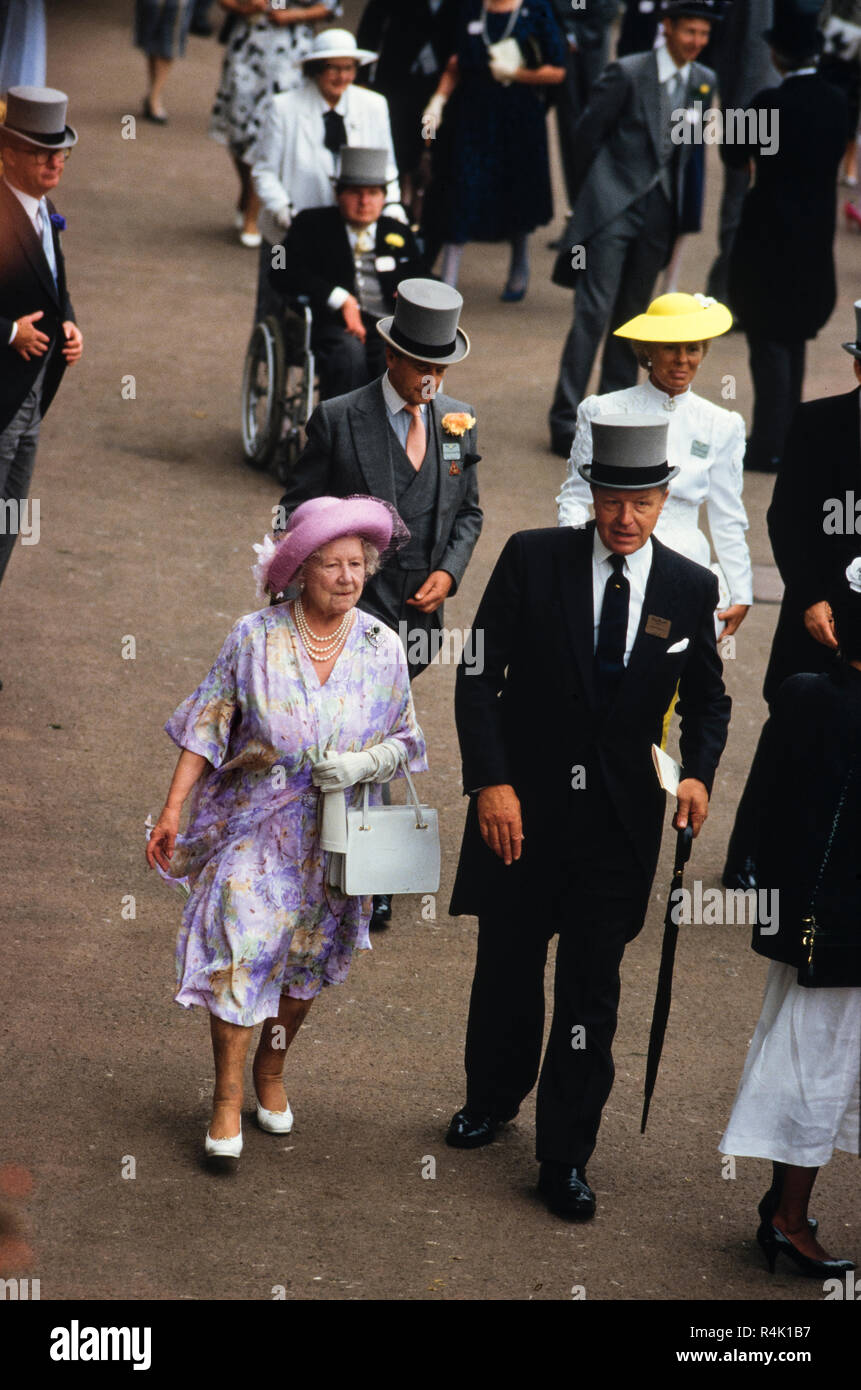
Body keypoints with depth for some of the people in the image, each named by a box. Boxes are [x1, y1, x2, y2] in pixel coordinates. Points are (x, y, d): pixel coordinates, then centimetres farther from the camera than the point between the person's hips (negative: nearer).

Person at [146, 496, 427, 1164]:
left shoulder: (382, 648, -4)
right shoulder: (255, 638, -10)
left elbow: (405, 740, 5)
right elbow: (208, 727, -5)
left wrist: (364, 764, -17)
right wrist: (172, 810, -9)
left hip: (333, 834, 2)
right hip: (254, 825, -2)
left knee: (305, 958, 13)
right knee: (239, 951, -11)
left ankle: (271, 1070, 35)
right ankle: (228, 1099, -2)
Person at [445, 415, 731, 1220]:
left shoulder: (690, 588, -1)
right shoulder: (532, 559, -7)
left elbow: (706, 698, 10)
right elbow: (480, 675, -6)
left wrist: (698, 771, -9)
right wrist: (490, 781, -15)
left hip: (620, 816, 0)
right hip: (523, 802, 0)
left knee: (591, 992, 2)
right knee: (507, 968, 16)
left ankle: (565, 1161, 11)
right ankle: (491, 1100, 41)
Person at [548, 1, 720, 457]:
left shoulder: (704, 82, 5)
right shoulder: (628, 73, -10)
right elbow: (588, 131, -1)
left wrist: (681, 204, 15)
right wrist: (592, 192, 8)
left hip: (658, 209, 5)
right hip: (614, 206, -5)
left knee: (632, 316, 12)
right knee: (594, 312, -9)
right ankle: (565, 419, -6)